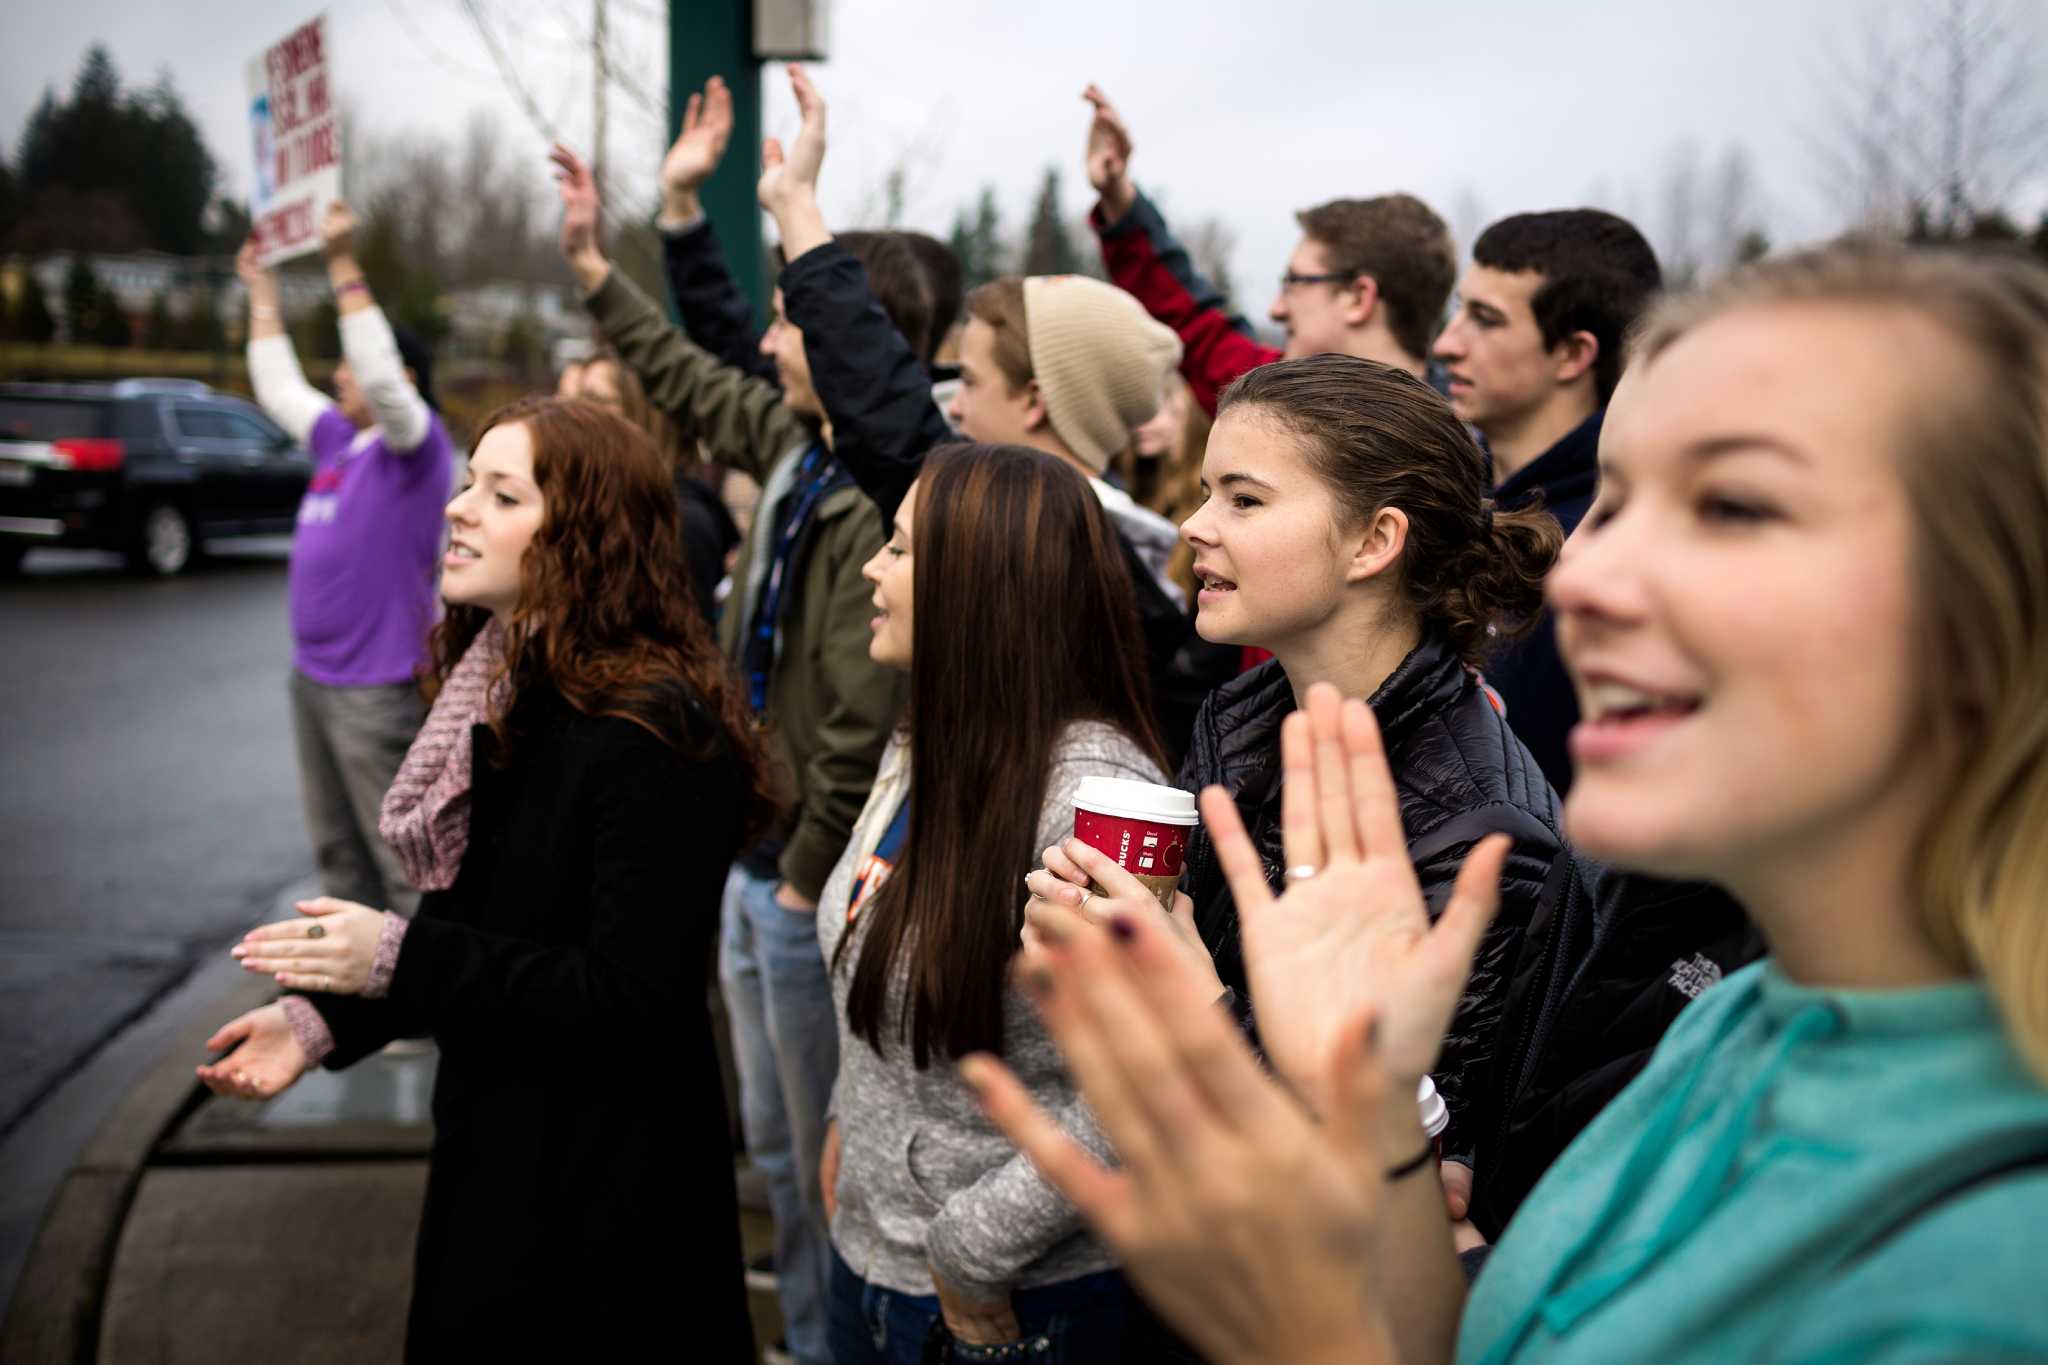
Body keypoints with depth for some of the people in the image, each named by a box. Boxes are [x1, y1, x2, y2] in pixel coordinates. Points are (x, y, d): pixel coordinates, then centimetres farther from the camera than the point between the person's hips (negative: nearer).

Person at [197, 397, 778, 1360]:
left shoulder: (654, 736, -23)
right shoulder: (506, 695, 5)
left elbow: (632, 998, -25)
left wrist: (398, 955, -26)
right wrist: (325, 1015, 1)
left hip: (602, 1189, -9)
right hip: (495, 1146, 9)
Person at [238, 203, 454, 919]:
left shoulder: (415, 444, -11)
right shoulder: (338, 439, 12)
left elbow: (382, 377, -29)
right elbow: (278, 386, 27)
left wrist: (343, 264, -28)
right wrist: (262, 290, 28)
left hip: (376, 686, -9)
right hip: (314, 673, 9)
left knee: (404, 859, -6)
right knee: (338, 850, 17)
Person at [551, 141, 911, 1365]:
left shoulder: (887, 509, -23)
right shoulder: (795, 447, 5)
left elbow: (865, 725, -25)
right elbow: (689, 380, 24)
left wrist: (810, 877, -16)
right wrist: (592, 262, 30)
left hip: (815, 890, -9)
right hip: (758, 863, 9)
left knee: (829, 1162, 5)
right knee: (776, 1142, 21)